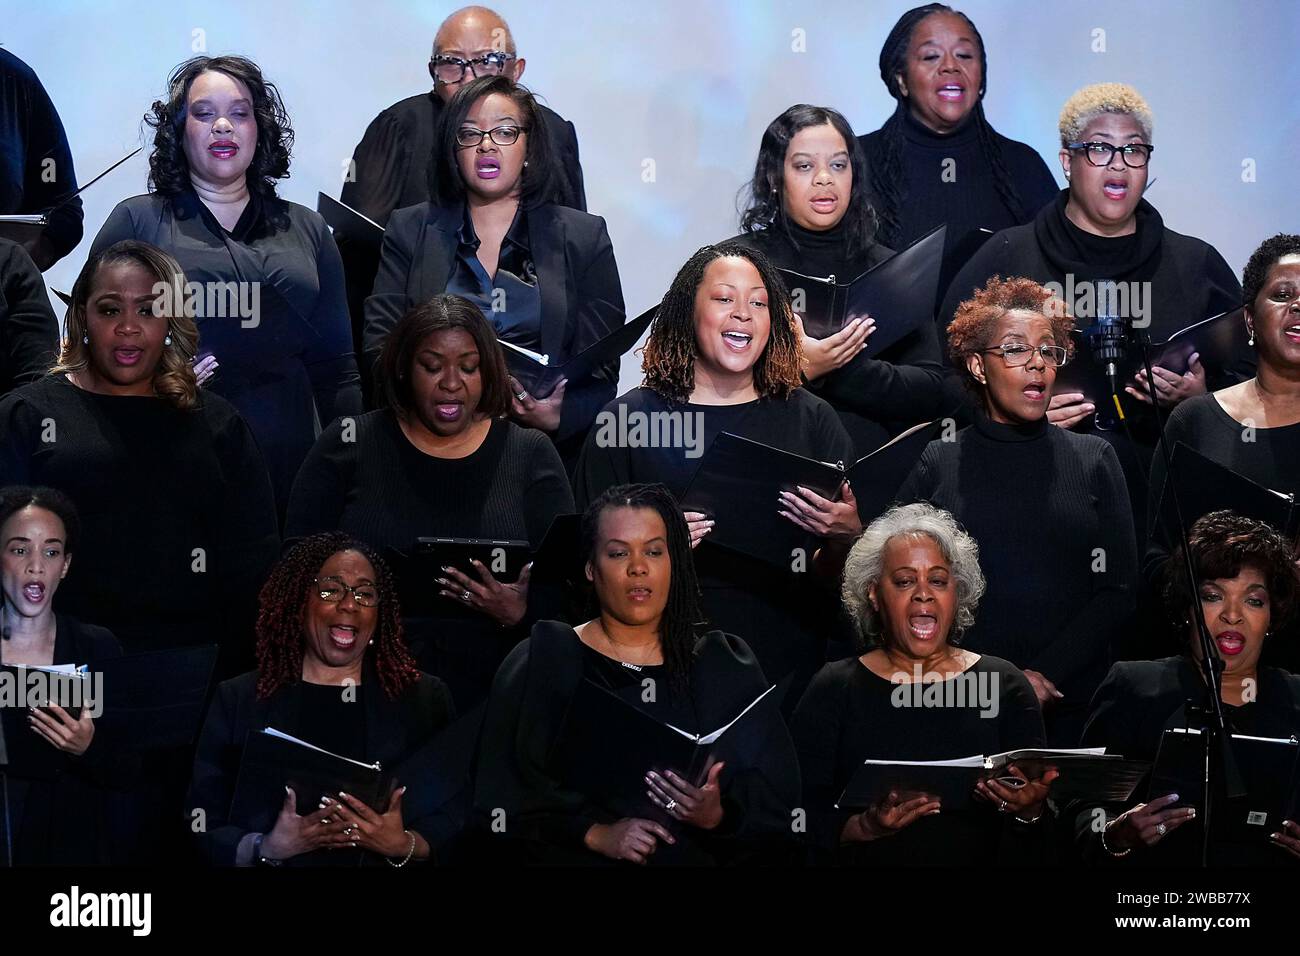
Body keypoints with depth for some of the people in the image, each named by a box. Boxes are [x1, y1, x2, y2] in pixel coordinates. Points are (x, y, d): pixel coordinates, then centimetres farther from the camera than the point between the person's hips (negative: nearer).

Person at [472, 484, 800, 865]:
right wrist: (596, 834, -11)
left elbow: (774, 809, 7)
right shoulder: (538, 665, 8)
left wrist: (717, 817, -12)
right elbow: (505, 802, 1)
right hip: (580, 859, -1)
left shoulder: (728, 669, 12)